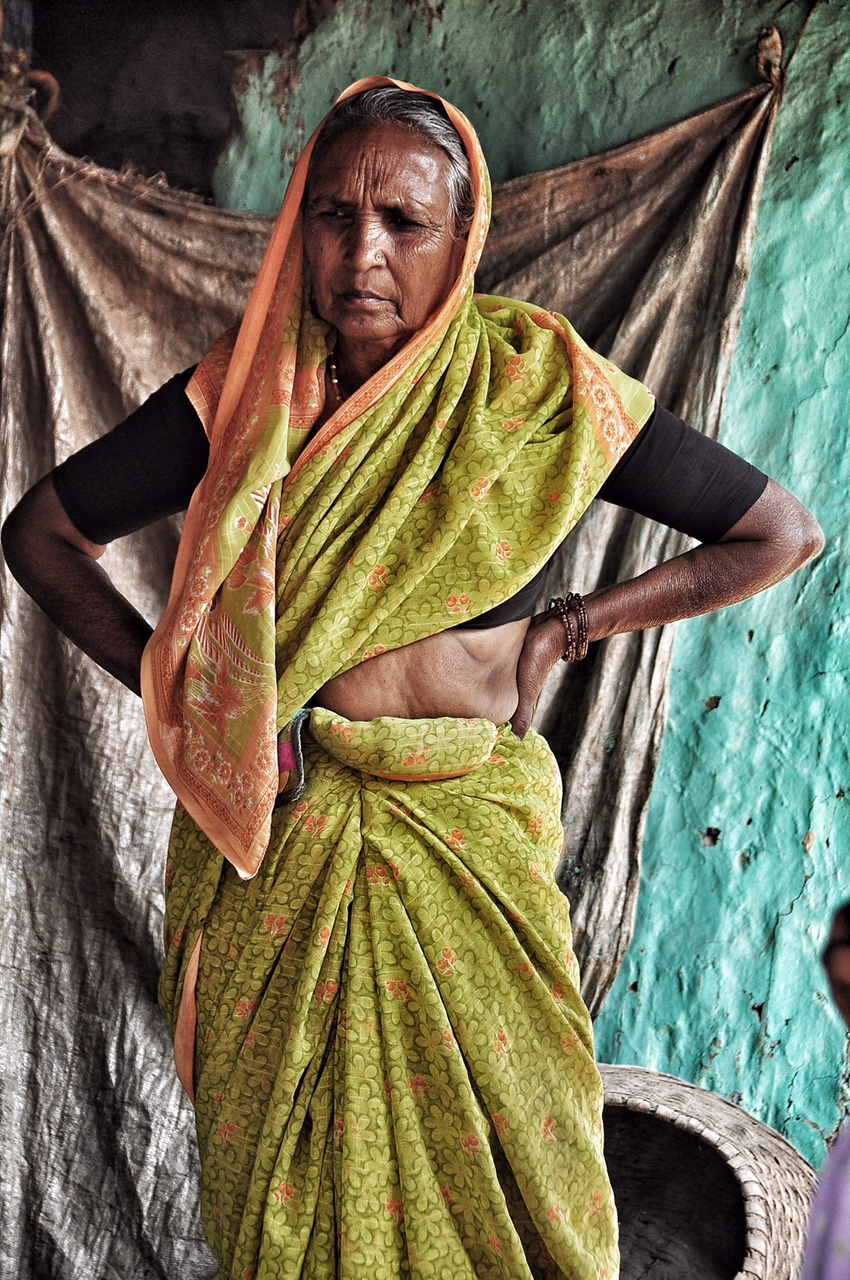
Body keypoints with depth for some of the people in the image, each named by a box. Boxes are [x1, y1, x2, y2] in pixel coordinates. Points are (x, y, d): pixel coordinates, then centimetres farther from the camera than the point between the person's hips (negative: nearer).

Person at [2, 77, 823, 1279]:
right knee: (284, 1174, 12)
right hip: (275, 841, 1)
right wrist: (175, 684, -2)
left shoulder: (534, 387, -5)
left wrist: (562, 629, -3)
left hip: (468, 837, 0)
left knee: (494, 1167, 9)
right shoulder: (244, 394, -3)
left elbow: (785, 533, 0)